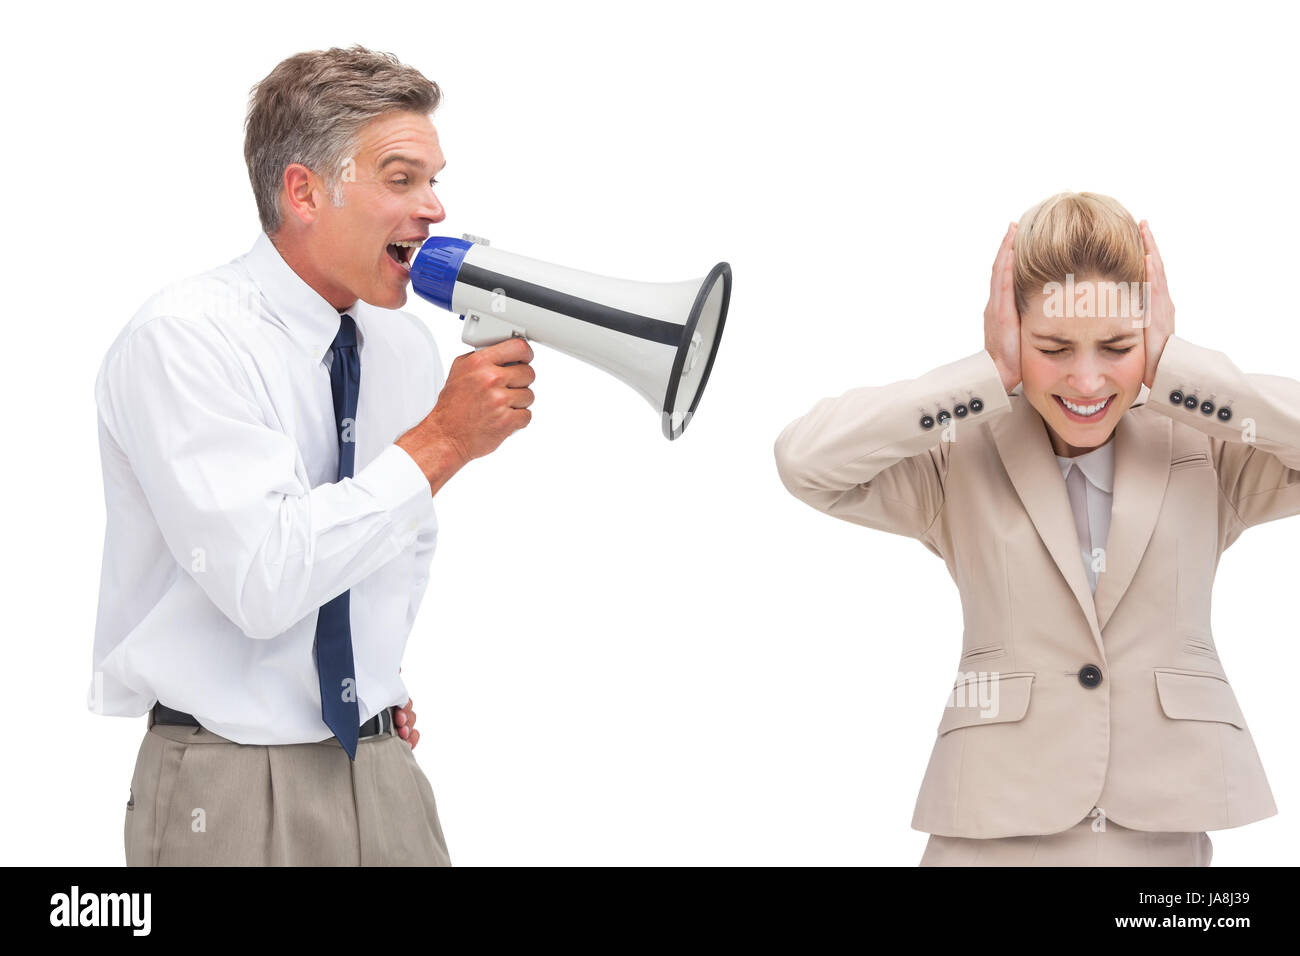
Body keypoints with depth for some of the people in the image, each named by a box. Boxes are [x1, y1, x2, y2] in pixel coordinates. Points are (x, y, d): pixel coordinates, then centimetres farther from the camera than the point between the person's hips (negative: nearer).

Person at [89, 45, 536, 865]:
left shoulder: (409, 348, 6)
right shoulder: (184, 338, -14)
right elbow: (260, 577, -25)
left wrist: (388, 679, 13)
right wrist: (439, 443, -22)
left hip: (383, 770, 6)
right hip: (235, 792, -6)